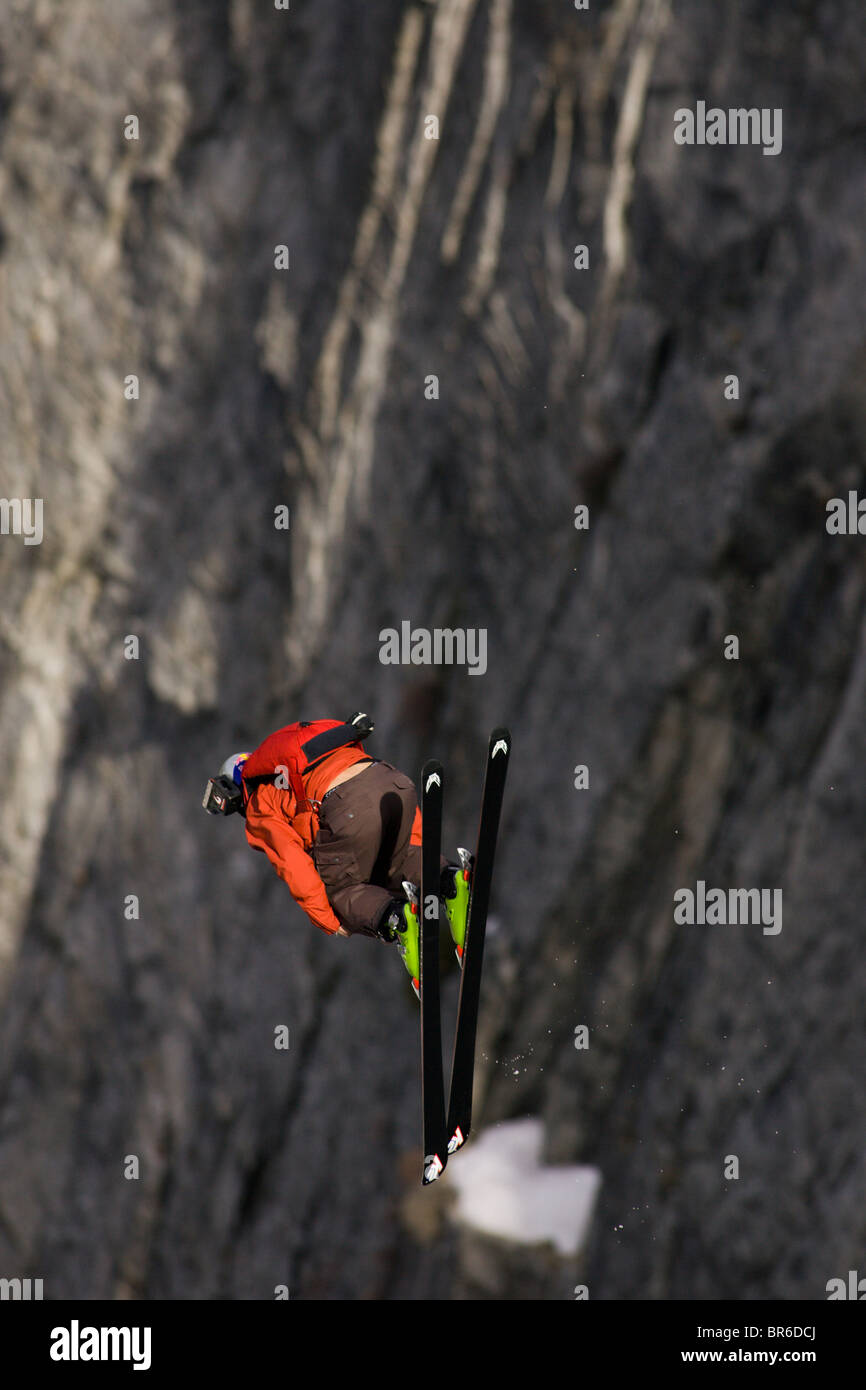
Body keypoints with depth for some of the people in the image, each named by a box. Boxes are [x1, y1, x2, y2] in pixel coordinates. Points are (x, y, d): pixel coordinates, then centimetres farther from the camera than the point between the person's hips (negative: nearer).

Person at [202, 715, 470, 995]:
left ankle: (394, 917, -15)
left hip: (349, 806, -6)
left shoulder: (258, 808, 21)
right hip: (396, 782, 6)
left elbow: (294, 867, 6)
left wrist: (329, 921, 11)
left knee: (337, 889, 16)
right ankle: (449, 879, 1)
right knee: (396, 861, 32)